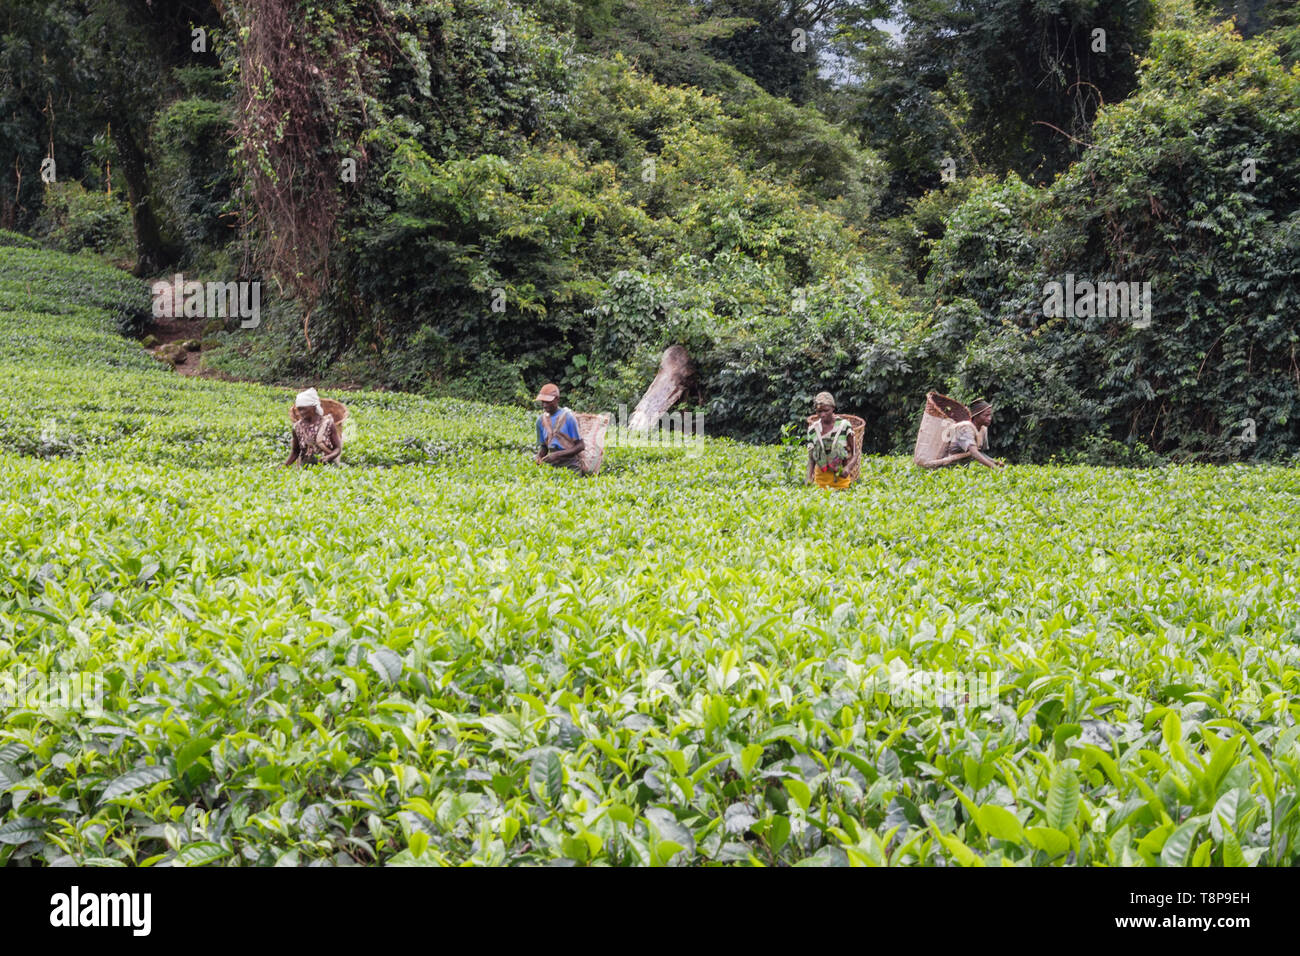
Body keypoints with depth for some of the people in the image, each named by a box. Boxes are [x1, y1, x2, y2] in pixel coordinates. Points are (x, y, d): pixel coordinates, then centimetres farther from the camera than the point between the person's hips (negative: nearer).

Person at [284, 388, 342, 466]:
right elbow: (295, 451, 16)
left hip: (327, 464, -3)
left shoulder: (328, 423, -2)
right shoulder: (298, 427, 5)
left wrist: (328, 457, -21)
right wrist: (286, 465, 1)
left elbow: (338, 448, -1)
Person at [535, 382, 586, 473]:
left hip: (570, 466, -4)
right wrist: (539, 457, -6)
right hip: (552, 465, 4)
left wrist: (557, 455, -18)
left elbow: (581, 446, -9)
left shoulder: (568, 417, -9)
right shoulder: (541, 420, 7)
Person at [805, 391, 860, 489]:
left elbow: (856, 452, -3)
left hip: (841, 476, -2)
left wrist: (849, 467, -22)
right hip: (821, 476, 2)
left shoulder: (844, 426, -6)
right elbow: (811, 458, 4)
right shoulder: (813, 429, 1)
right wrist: (809, 478, -11)